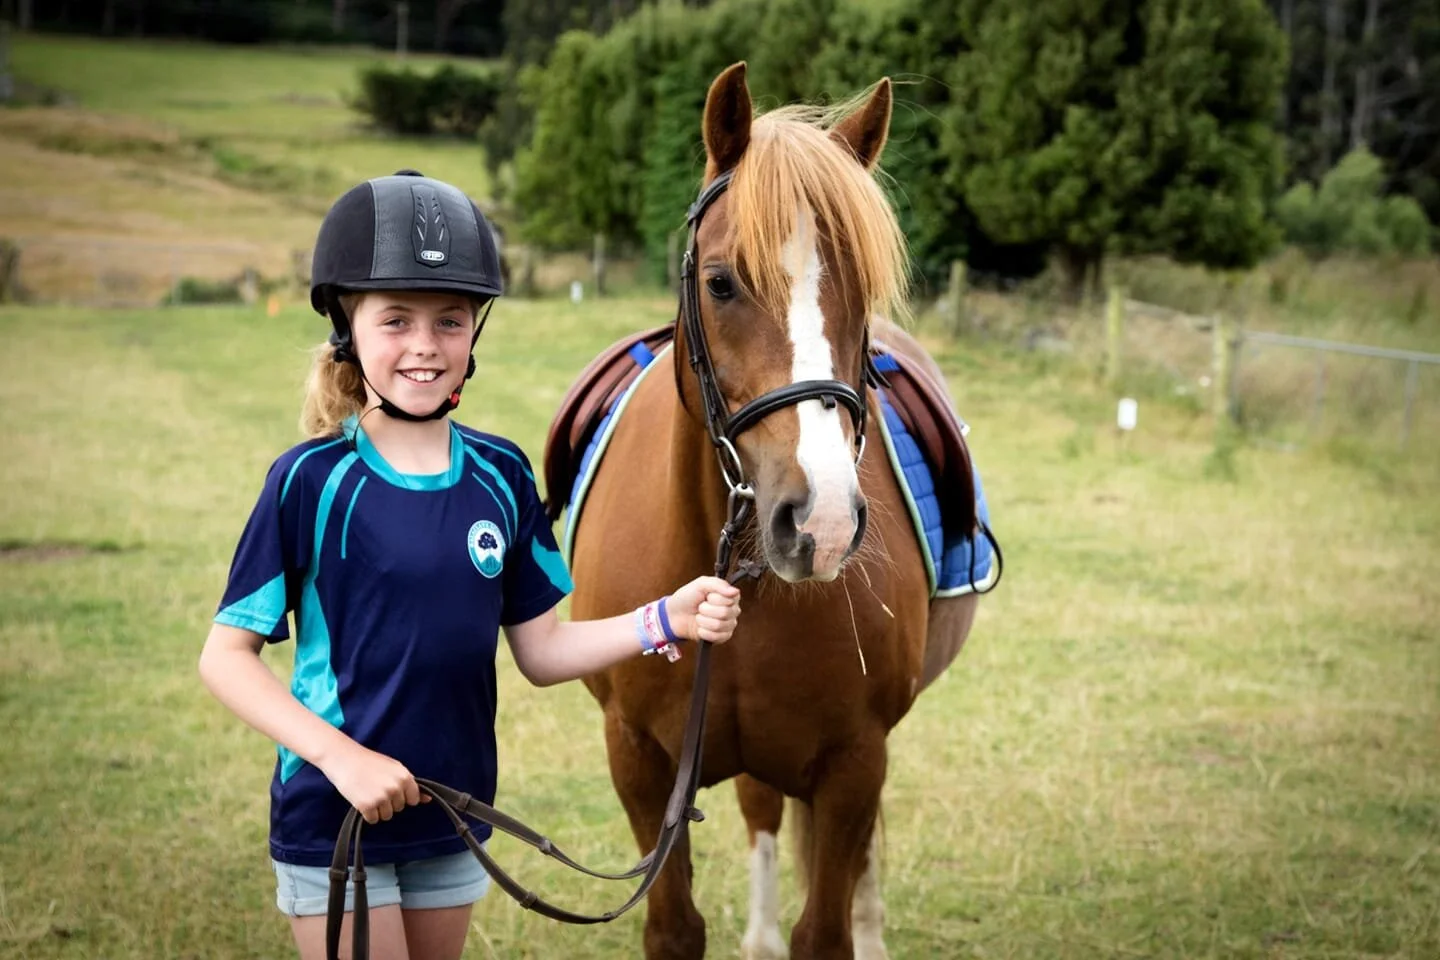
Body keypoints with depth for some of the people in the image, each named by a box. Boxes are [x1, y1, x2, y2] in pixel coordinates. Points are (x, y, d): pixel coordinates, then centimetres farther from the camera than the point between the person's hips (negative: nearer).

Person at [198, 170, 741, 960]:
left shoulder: (501, 477, 1)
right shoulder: (311, 481, -12)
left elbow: (540, 651, 5)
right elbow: (226, 656, -11)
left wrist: (664, 621, -10)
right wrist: (342, 756, -22)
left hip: (450, 819, 5)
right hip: (333, 820, -5)